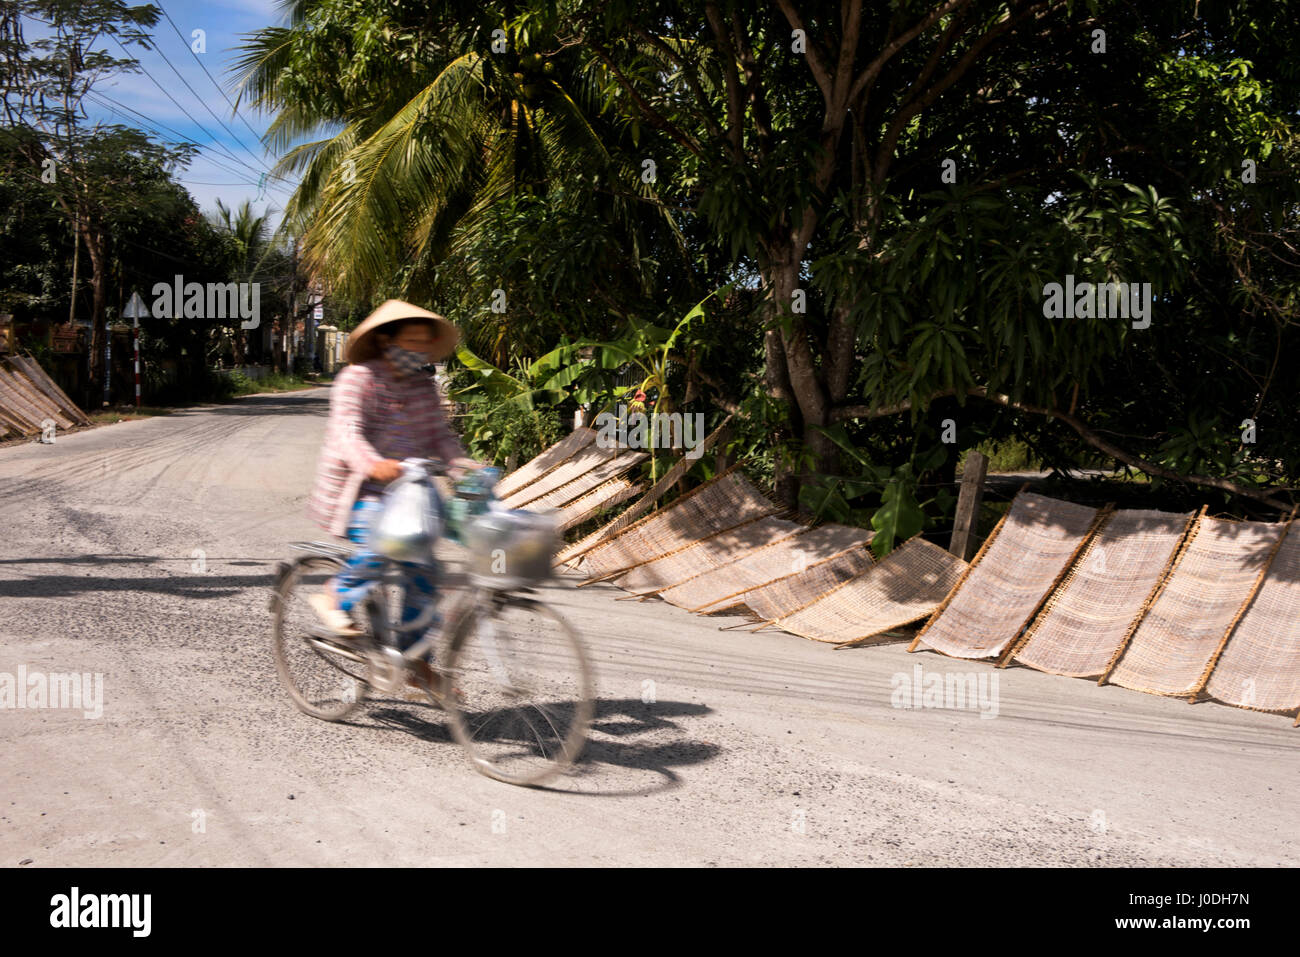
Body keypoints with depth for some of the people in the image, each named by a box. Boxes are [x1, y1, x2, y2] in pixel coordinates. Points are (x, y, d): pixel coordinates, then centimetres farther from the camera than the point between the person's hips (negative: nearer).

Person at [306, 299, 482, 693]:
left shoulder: (424, 387, 9)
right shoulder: (357, 379, -10)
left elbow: (440, 435, 5)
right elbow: (347, 432, -24)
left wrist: (465, 467, -16)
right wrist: (374, 464, -44)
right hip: (358, 490, -6)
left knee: (422, 576, -1)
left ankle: (415, 661, 14)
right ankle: (335, 597, -3)